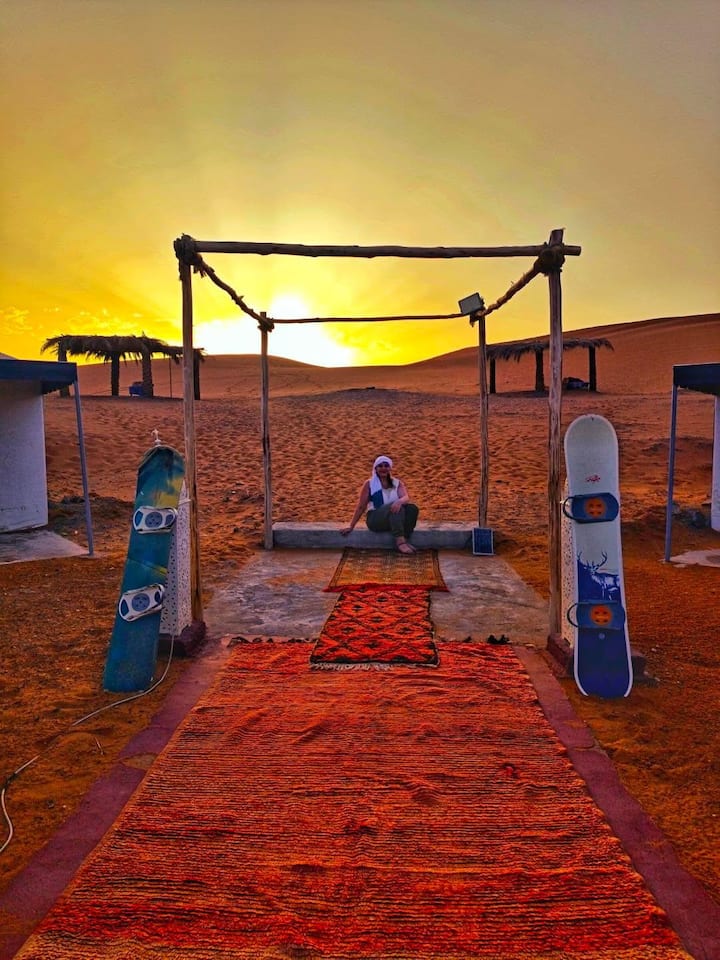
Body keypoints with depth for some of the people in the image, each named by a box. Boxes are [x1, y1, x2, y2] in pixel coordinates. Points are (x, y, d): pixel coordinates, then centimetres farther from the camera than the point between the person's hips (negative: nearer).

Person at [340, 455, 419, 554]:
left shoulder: (397, 483, 10)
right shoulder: (369, 484, 2)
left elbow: (406, 497, -9)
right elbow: (361, 507, 2)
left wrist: (400, 501, -34)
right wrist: (351, 527, -2)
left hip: (394, 519, 4)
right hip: (375, 519, -3)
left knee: (412, 508, -25)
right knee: (395, 508, -33)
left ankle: (405, 539, -29)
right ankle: (399, 541, -45)